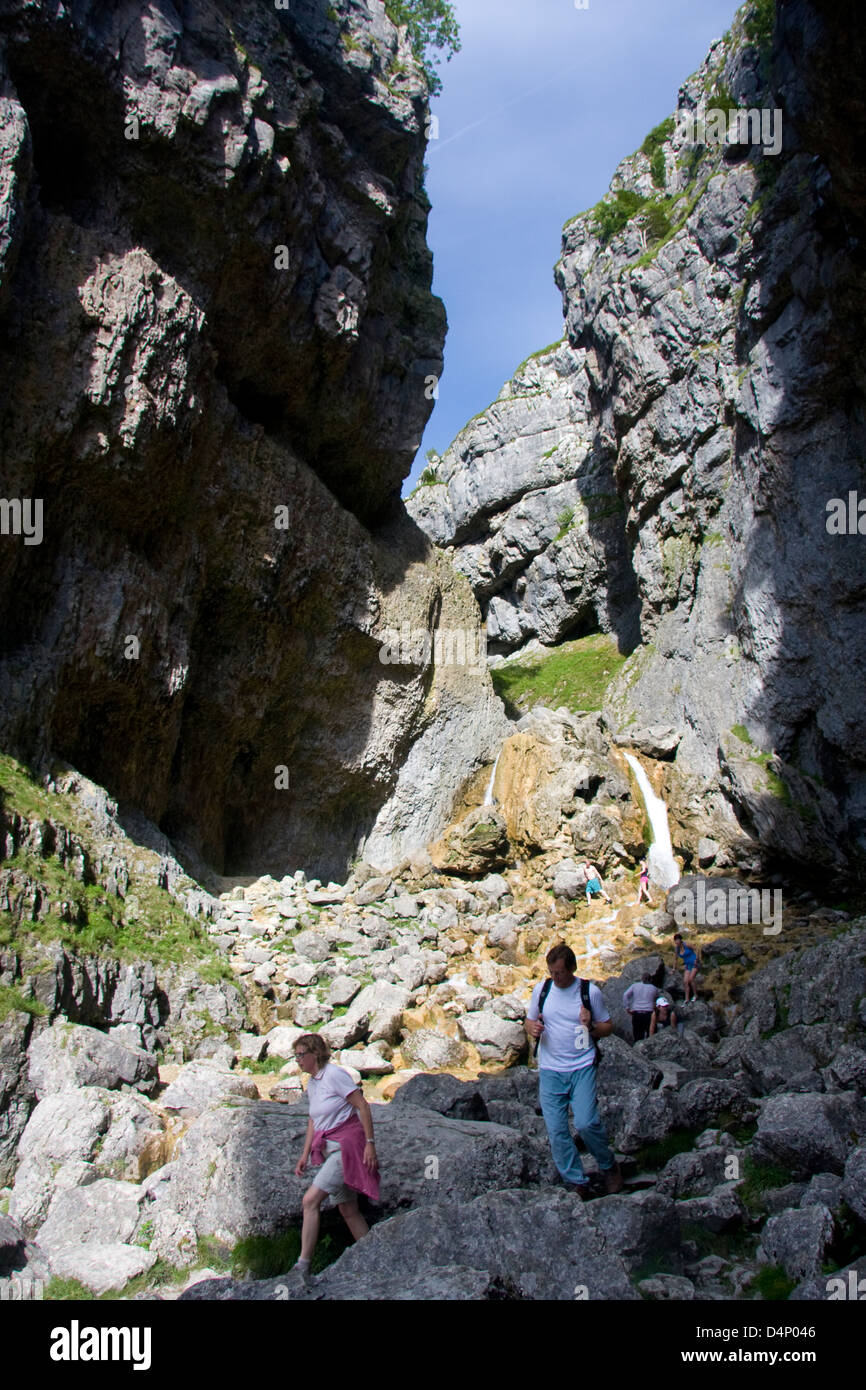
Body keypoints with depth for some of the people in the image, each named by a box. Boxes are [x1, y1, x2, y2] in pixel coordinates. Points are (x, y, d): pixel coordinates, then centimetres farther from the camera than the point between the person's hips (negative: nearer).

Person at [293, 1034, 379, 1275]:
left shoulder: (334, 1075, -14)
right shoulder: (311, 1084, 12)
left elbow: (363, 1106, -14)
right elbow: (313, 1120, 21)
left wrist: (370, 1143, -17)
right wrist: (305, 1154, 16)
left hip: (347, 1144, -9)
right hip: (330, 1150, 9)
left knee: (310, 1200, -15)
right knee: (348, 1211, 9)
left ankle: (302, 1266, -12)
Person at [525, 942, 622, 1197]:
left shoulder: (591, 991, -3)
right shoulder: (541, 990, 4)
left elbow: (607, 1027, 6)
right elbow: (530, 1021, 16)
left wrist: (591, 1027, -16)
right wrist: (533, 1029, -8)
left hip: (582, 1068, -3)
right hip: (549, 1070, 3)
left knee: (586, 1123, -15)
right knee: (556, 1131, -1)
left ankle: (609, 1166, 13)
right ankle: (577, 1183, 15)